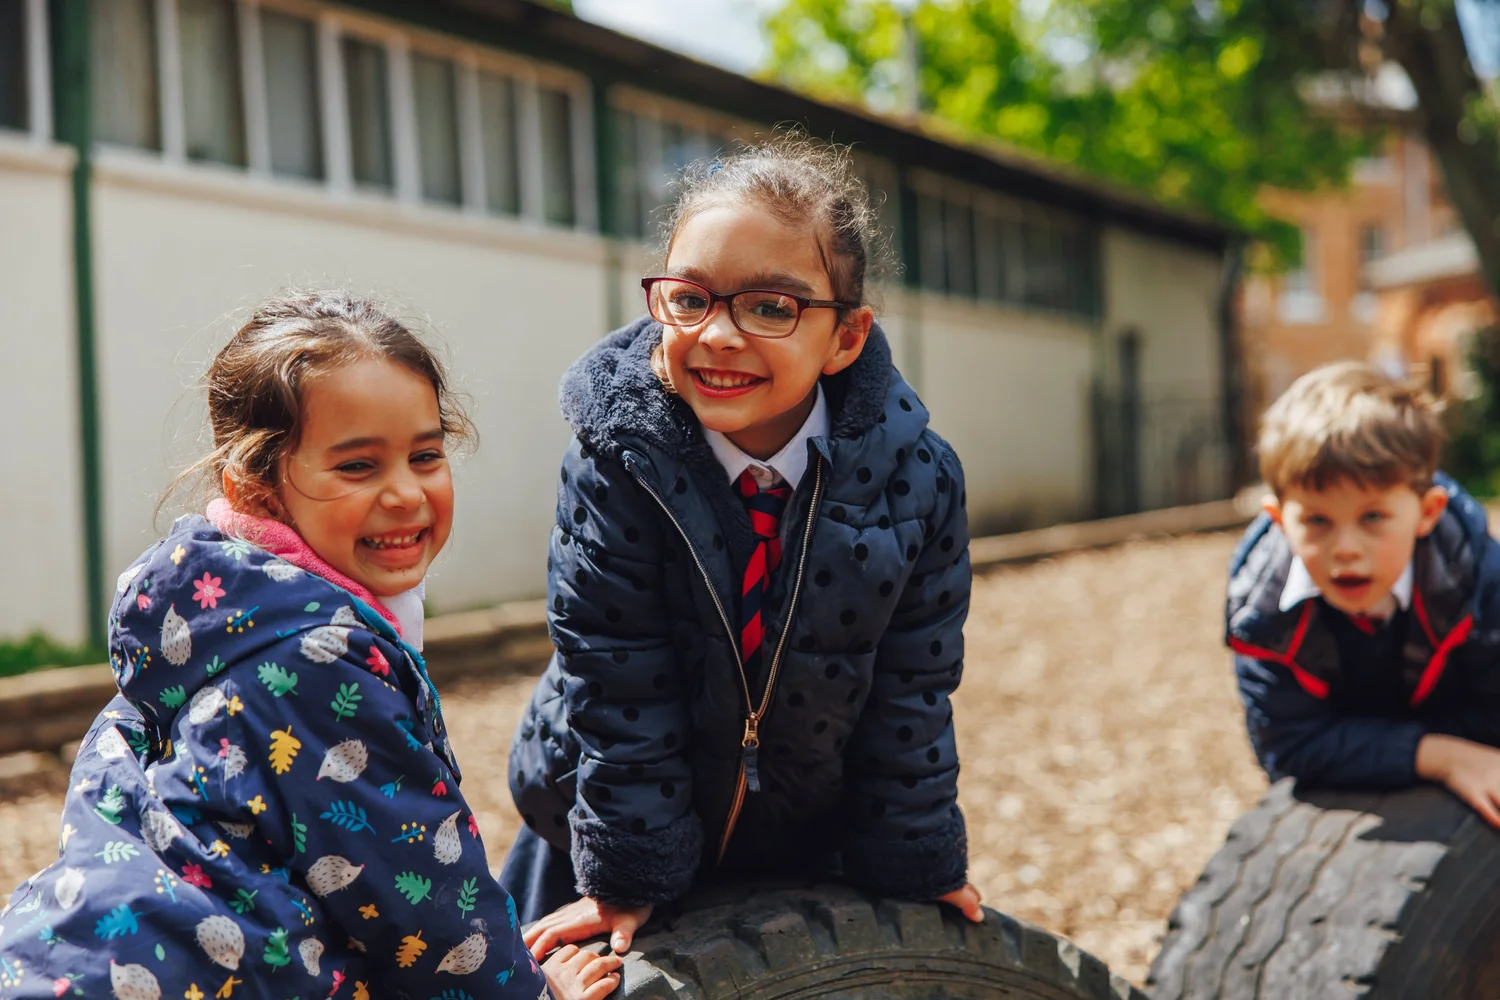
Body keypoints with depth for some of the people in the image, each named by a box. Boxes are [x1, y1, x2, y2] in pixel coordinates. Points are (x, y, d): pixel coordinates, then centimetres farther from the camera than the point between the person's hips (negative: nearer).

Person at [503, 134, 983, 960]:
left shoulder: (916, 478, -19)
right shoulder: (617, 461, -24)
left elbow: (909, 690, -9)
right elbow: (615, 680, -20)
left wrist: (915, 865, -3)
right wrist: (625, 876, -17)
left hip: (807, 837, 2)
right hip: (624, 820, -1)